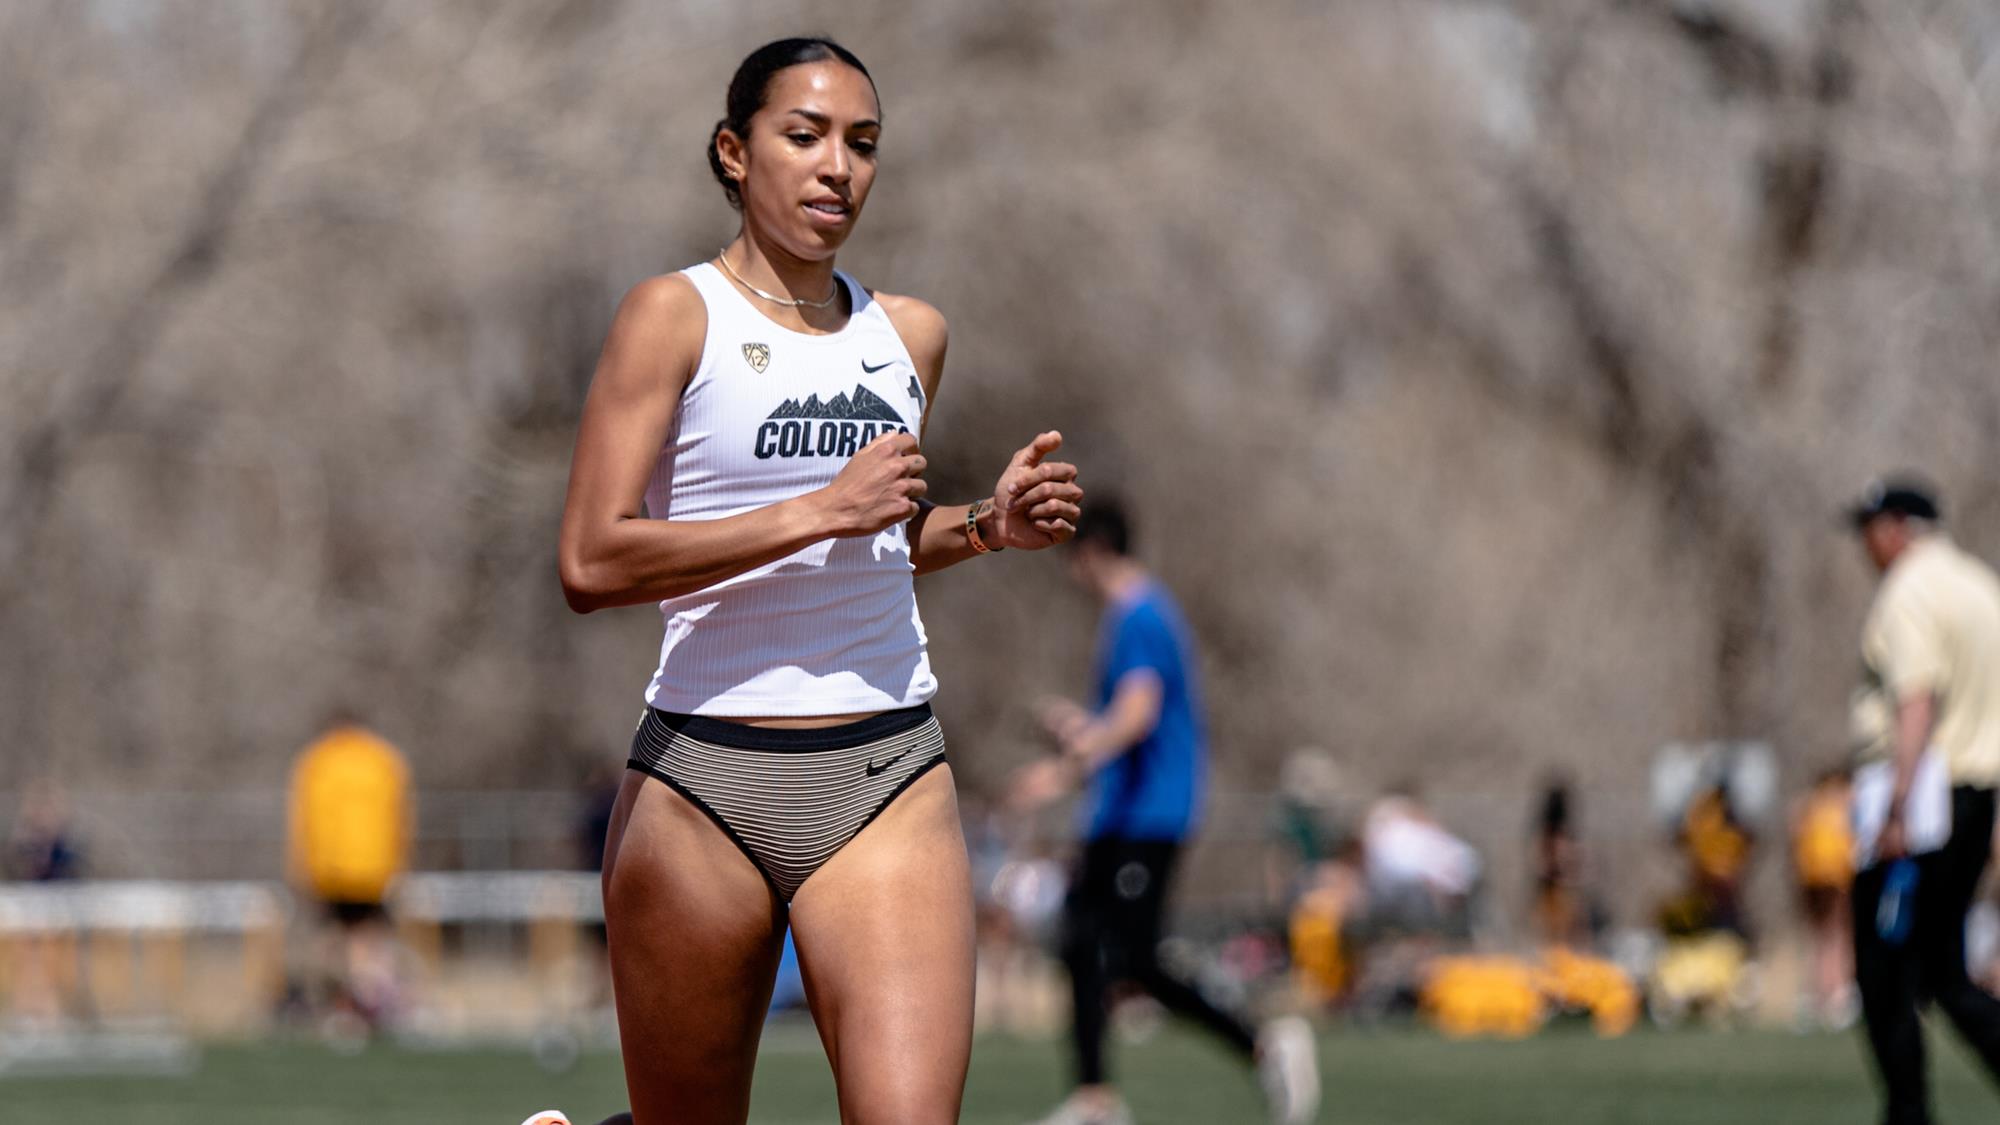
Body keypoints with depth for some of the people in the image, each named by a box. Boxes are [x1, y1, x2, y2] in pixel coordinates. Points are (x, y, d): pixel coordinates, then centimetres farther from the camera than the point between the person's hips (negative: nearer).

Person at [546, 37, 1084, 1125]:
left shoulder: (911, 333, 13)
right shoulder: (677, 313, -4)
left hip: (890, 784, 4)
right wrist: (821, 510, -18)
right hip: (703, 780, -4)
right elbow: (590, 564, -14)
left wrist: (985, 524, 8)